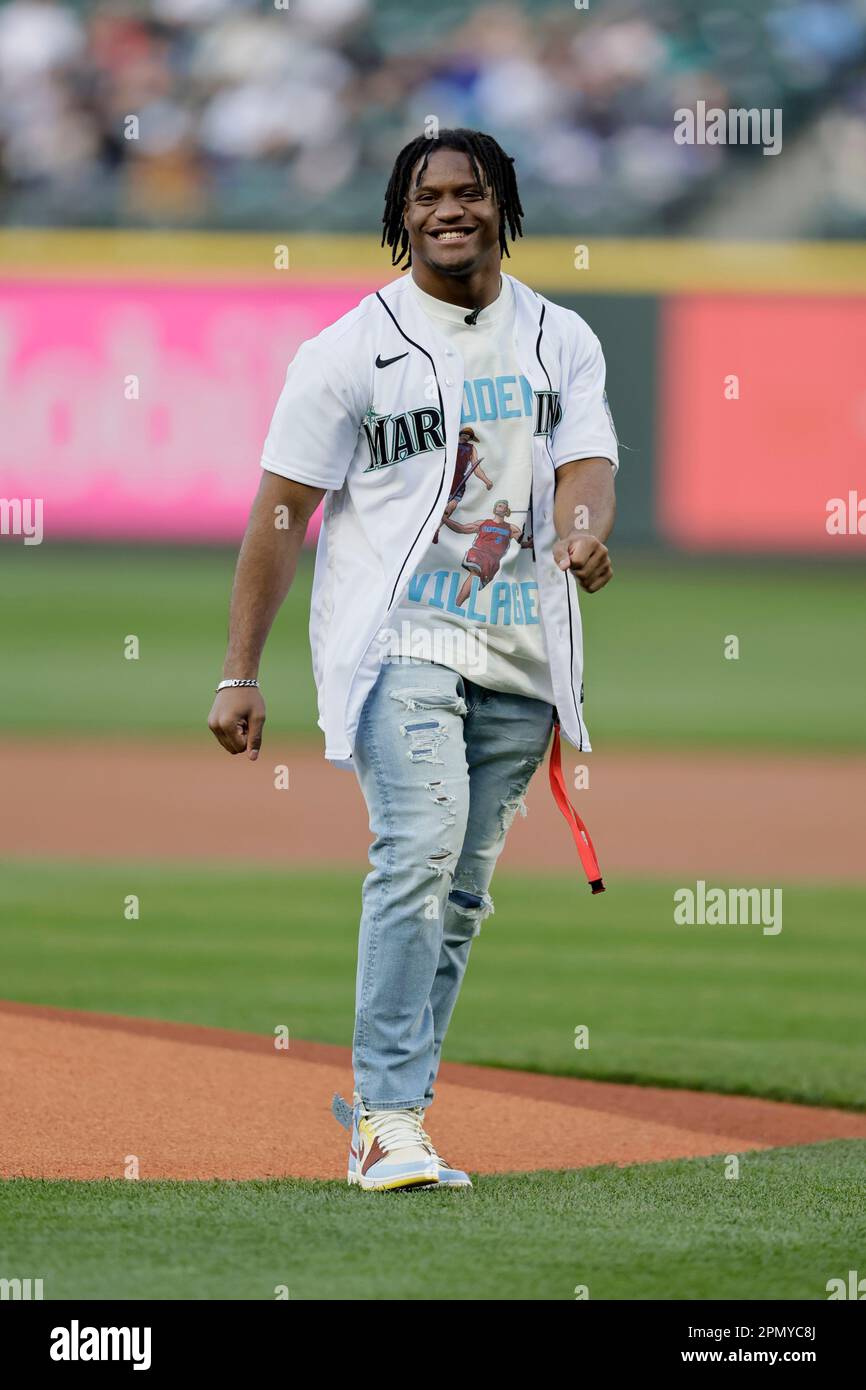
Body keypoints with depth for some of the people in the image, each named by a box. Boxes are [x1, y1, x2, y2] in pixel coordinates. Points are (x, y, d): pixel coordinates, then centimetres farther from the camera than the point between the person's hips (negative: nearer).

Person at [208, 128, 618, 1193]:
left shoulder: (563, 343, 10)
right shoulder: (350, 350, -1)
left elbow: (586, 465, -2)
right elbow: (280, 513, -1)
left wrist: (583, 537, -28)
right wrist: (239, 674, -5)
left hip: (518, 657, 5)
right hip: (398, 640, -5)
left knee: (460, 893, 7)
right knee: (420, 850, -22)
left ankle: (379, 1113, 18)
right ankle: (388, 1117, -23)